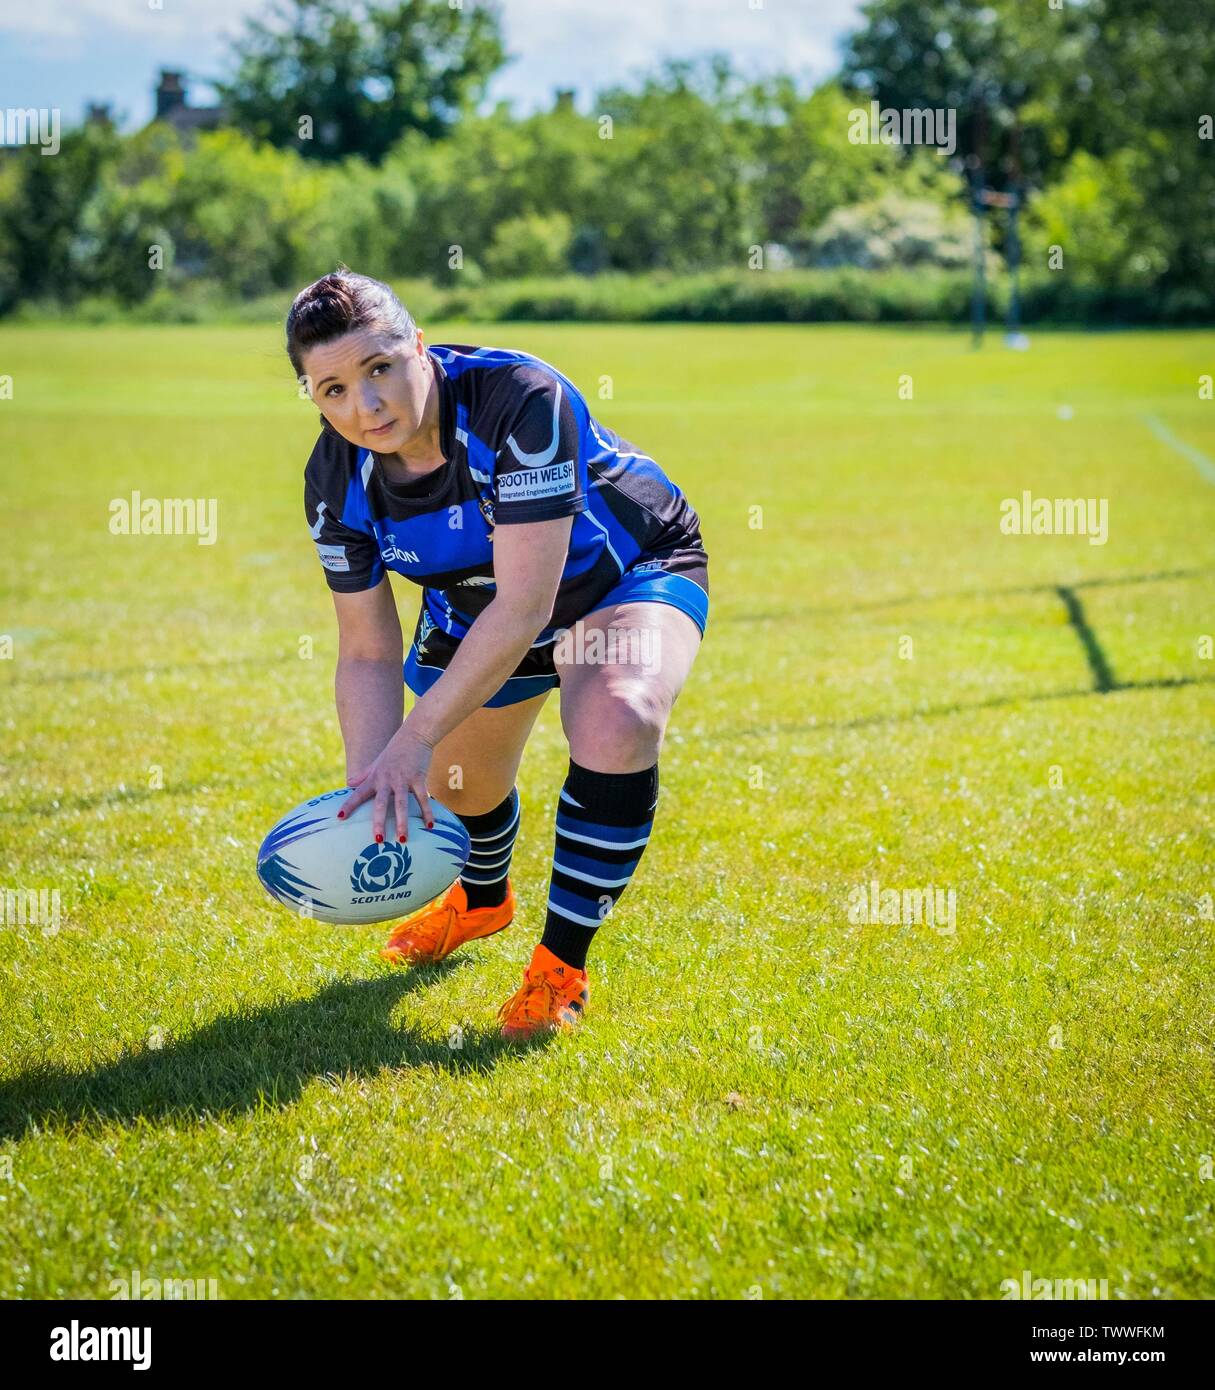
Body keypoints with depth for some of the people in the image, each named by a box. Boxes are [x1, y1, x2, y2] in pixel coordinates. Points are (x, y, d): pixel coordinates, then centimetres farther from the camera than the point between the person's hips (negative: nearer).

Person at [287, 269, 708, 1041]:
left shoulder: (521, 398, -40)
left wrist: (416, 736, -42)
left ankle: (560, 969, -14)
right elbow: (367, 655, -13)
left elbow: (523, 606, -40)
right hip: (471, 606, 6)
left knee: (618, 723, -33)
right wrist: (369, 788, -28)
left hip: (633, 568, -5)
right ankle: (482, 899, 55)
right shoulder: (336, 482, -21)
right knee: (452, 781, 15)